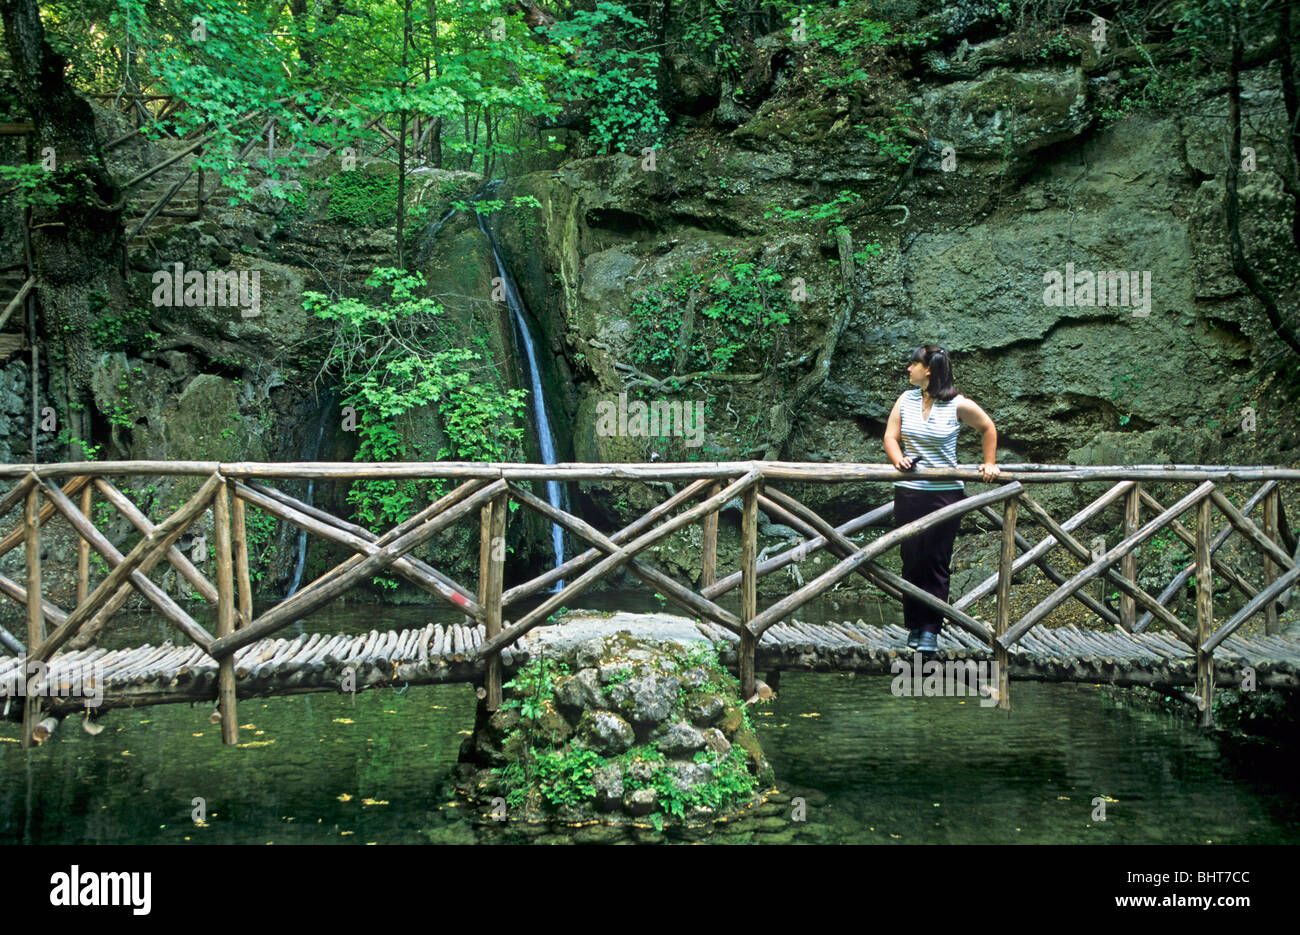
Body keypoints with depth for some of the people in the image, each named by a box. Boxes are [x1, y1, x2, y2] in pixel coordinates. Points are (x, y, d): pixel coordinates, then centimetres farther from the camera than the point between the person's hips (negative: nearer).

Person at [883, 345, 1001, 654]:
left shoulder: (958, 405, -5)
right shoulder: (906, 400, 5)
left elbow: (988, 428, 10)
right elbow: (890, 436, 5)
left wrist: (989, 464, 7)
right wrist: (898, 459, -14)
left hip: (945, 492, -3)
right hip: (908, 492, 3)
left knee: (937, 562, -1)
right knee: (911, 559, 6)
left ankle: (931, 629, 4)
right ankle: (914, 625, 17)